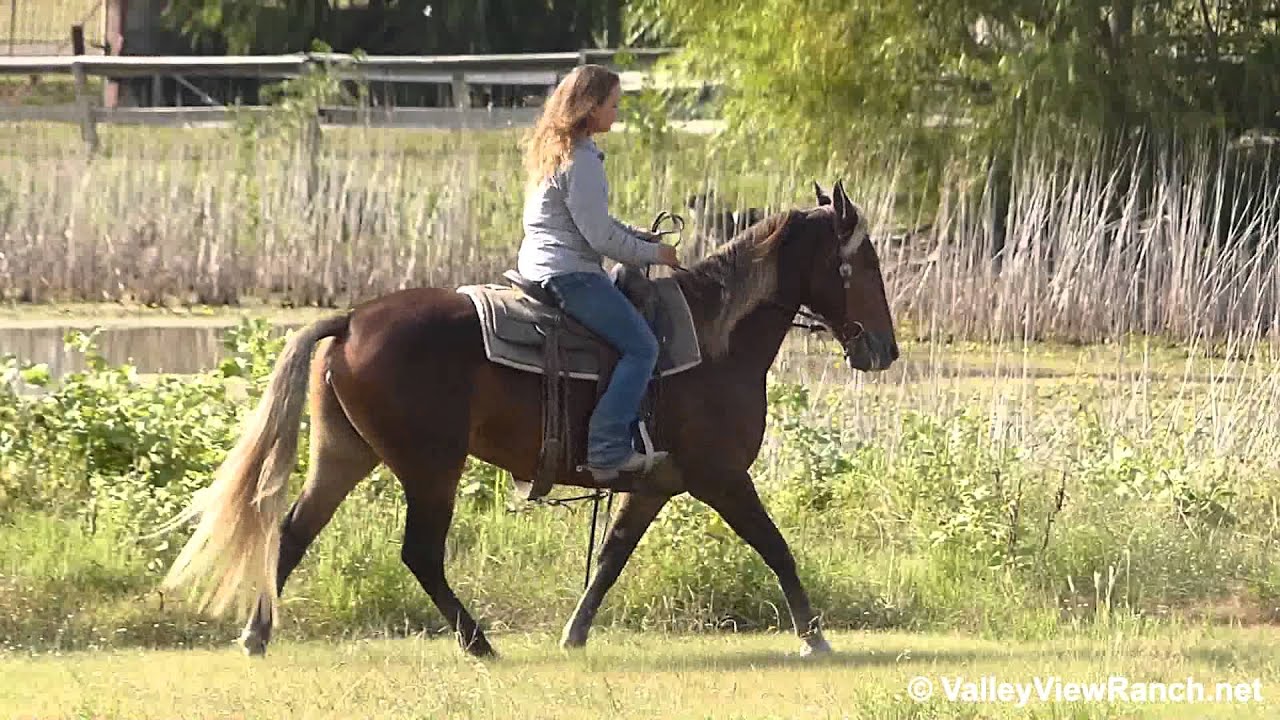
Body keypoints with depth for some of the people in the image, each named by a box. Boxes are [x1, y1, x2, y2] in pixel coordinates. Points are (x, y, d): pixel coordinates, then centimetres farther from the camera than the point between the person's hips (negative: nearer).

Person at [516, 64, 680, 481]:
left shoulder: (554, 150, 16)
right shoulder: (582, 161, -16)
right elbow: (599, 236, -17)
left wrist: (642, 238, 16)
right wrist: (653, 254, -4)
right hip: (569, 272, -11)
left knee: (638, 345, 20)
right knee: (641, 348, -14)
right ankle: (608, 450, -23)